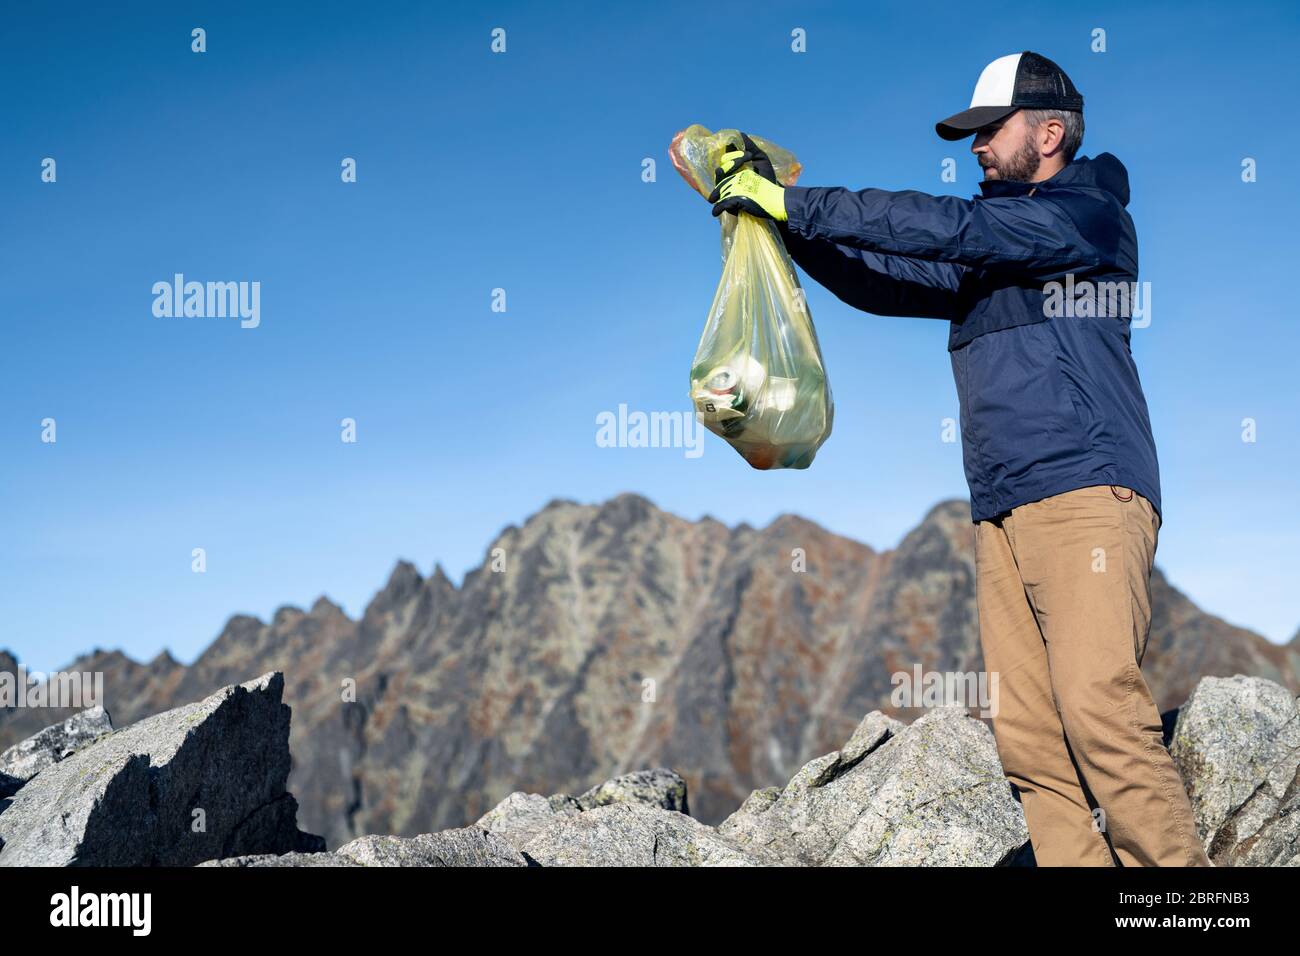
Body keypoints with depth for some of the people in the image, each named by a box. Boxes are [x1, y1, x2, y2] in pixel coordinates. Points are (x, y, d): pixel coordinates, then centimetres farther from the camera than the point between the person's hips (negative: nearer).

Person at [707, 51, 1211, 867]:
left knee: (1097, 704, -21)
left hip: (1088, 494, -7)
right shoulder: (986, 256, 26)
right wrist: (775, 207, 14)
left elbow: (951, 227, -9)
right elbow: (880, 281, 25)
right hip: (1002, 516, 7)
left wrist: (797, 202, -7)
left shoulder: (1090, 213, 2)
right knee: (1030, 736, -4)